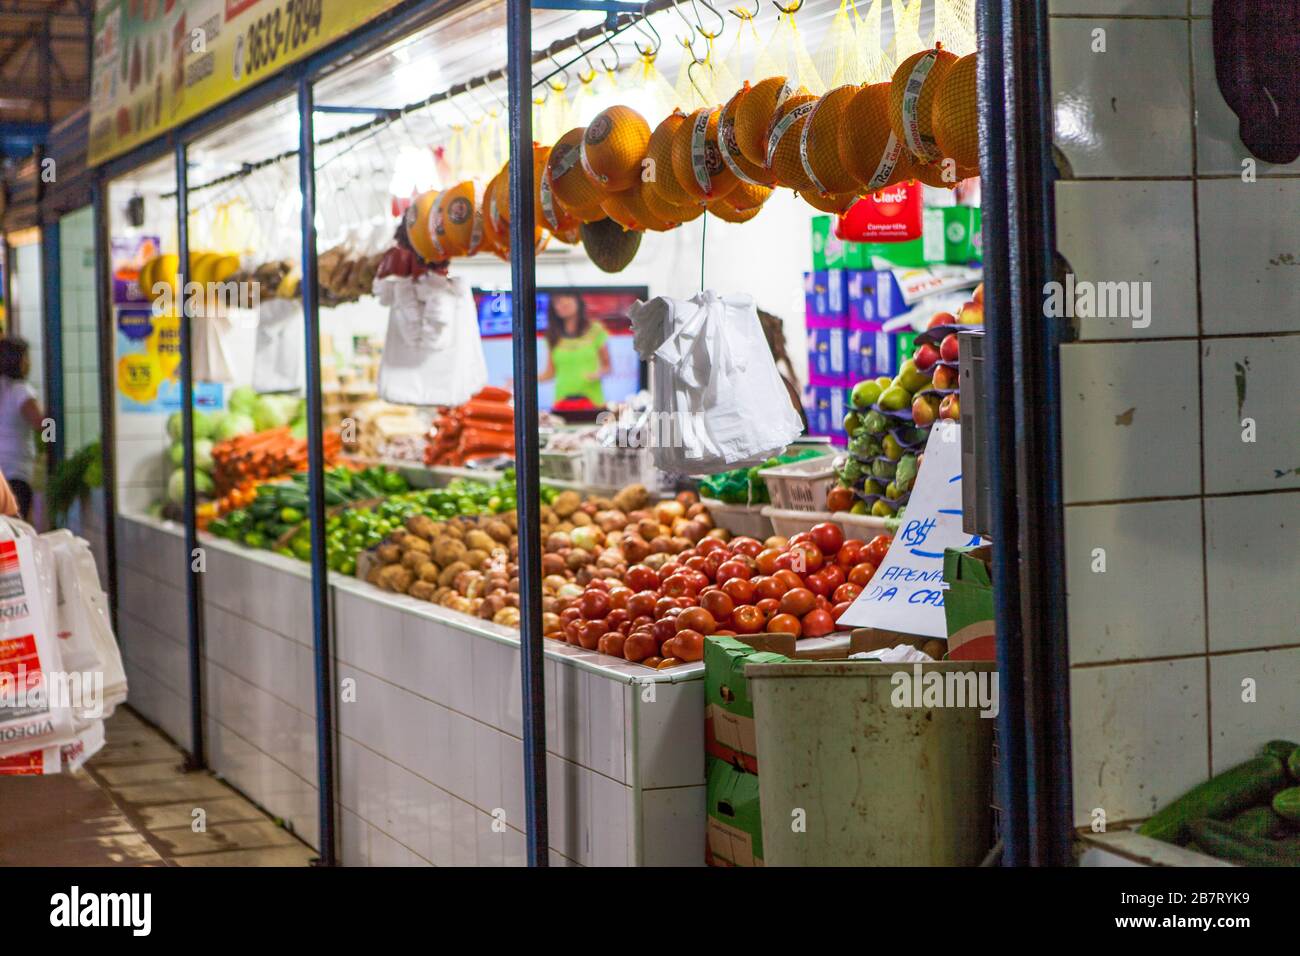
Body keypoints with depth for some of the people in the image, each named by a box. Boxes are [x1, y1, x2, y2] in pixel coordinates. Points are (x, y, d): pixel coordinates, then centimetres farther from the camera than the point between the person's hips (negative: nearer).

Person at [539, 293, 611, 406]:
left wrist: (598, 374, -11)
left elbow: (607, 366, 9)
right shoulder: (552, 336, 7)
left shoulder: (595, 330, 3)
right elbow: (550, 372, 11)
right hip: (562, 400, 1)